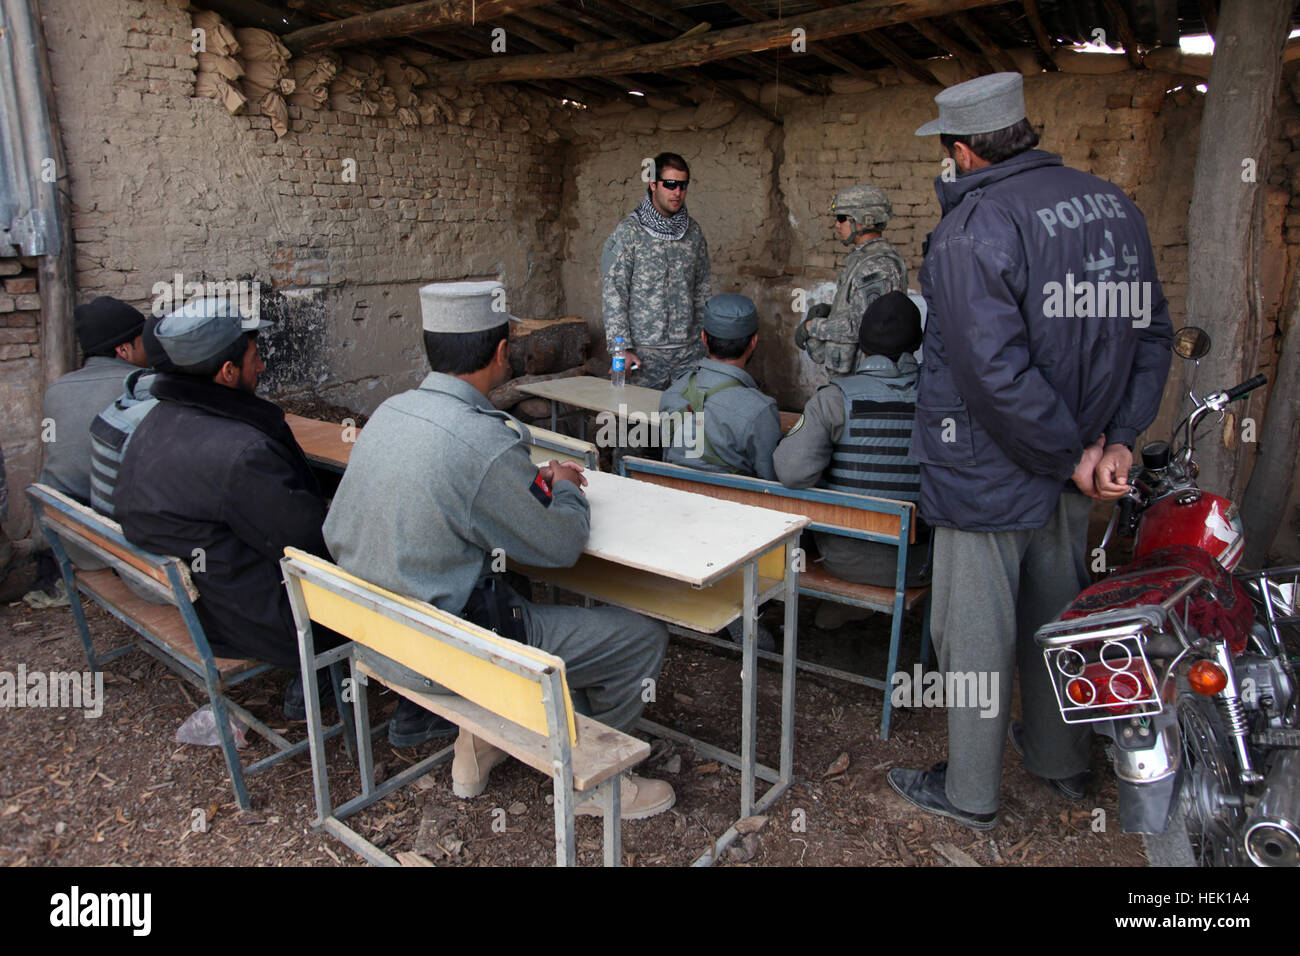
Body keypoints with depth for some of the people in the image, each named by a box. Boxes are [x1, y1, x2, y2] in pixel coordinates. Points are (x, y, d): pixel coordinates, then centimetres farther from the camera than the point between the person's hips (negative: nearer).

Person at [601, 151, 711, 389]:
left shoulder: (693, 232, 9)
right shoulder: (628, 232, -5)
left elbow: (702, 291, 15)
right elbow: (613, 294, -8)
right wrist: (622, 348, -14)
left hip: (690, 351, 4)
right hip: (645, 351, -4)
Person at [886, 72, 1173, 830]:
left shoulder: (975, 227, -20)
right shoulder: (1115, 206, 5)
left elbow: (995, 371, -28)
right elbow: (1152, 332, 6)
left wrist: (1072, 454, -16)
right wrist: (1118, 439, 0)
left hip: (989, 477, -8)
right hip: (1065, 480, 8)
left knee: (976, 636, 8)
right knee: (1056, 622, 24)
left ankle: (970, 794, 26)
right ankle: (1064, 760, 44)